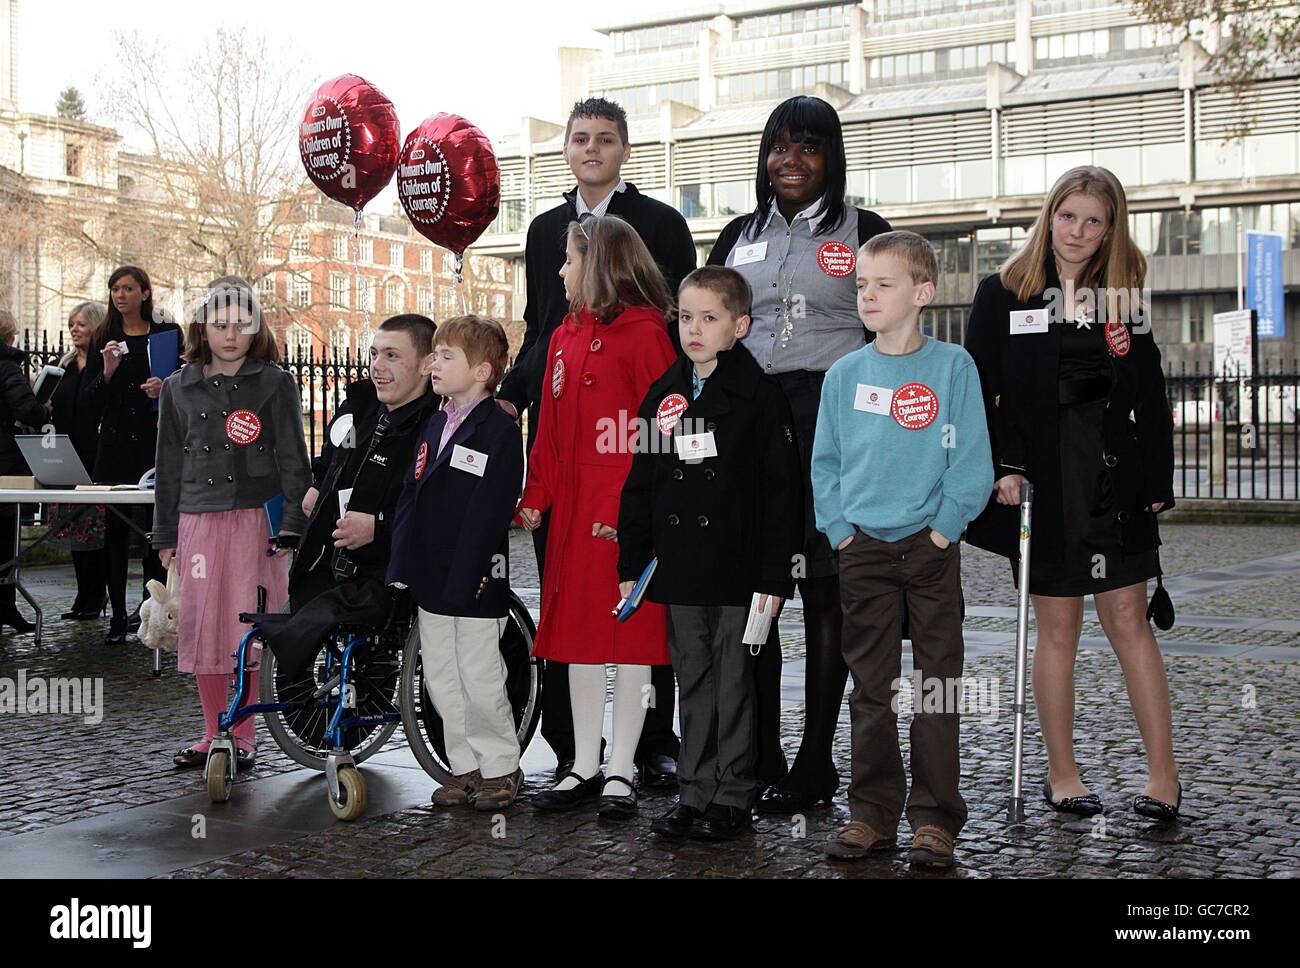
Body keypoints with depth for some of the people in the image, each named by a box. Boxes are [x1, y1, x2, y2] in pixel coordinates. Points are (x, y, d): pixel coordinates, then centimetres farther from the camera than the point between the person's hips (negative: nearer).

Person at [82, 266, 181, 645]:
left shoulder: (168, 333, 5)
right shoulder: (104, 340, 10)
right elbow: (91, 400, 5)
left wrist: (166, 389, -17)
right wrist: (107, 371, -14)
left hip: (157, 441, -2)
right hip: (115, 444, 2)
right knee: (114, 531, 0)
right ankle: (118, 617, 6)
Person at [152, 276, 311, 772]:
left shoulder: (274, 383, 1)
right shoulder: (179, 388, 10)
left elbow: (294, 461, -1)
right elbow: (169, 467, 13)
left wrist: (292, 526, -9)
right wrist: (165, 537, 11)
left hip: (254, 520, -3)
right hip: (197, 521, 3)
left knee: (247, 629, -1)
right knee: (201, 627, 6)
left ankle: (244, 735, 11)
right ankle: (213, 733, 19)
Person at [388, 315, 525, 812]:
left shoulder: (499, 430, -12)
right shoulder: (434, 425, 14)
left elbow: (488, 513, -17)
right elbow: (410, 496, 16)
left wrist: (464, 581, -21)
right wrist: (402, 565, 9)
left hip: (474, 583, -8)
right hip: (431, 580, 8)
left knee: (479, 680, -1)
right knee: (441, 679, 13)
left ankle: (501, 767, 16)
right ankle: (464, 767, 24)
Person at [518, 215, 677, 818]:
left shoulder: (644, 333, -8)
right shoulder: (566, 336, 15)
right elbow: (550, 425, 16)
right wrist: (536, 496, 9)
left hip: (626, 512, -8)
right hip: (573, 509, 8)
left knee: (631, 632, 1)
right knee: (577, 632, 11)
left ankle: (621, 770, 11)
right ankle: (584, 767, 21)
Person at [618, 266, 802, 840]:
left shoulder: (760, 395, -6)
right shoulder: (662, 395, 9)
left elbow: (783, 490, -8)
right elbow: (639, 485, 13)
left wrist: (774, 575, -13)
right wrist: (630, 563, 9)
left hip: (739, 571, -5)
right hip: (679, 570, 5)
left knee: (735, 683, 4)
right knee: (693, 684, 12)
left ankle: (733, 799, 15)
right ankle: (694, 794, 22)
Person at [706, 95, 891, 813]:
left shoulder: (864, 232, 7)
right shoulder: (739, 236, 17)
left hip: (834, 421, -3)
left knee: (824, 591, -1)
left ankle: (814, 762, 7)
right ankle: (761, 760, 9)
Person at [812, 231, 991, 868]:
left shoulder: (953, 366, -2)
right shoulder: (844, 374, 6)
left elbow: (971, 458, -4)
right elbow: (824, 461, 10)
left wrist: (946, 526, -10)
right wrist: (838, 528, 0)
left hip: (931, 546, -2)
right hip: (863, 550, 2)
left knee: (938, 683, 2)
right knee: (871, 688, 7)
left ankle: (935, 819, 10)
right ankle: (872, 813, 15)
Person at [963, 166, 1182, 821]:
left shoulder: (1123, 297, 9)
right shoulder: (1002, 294, 2)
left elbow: (1150, 395, 9)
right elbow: (979, 390, -3)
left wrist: (1157, 482, 4)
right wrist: (1001, 465, -14)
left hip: (1114, 477, 2)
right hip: (1040, 478, -2)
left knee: (1128, 620, 0)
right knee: (1057, 626, 4)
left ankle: (1163, 774, 5)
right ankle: (1061, 774, 16)